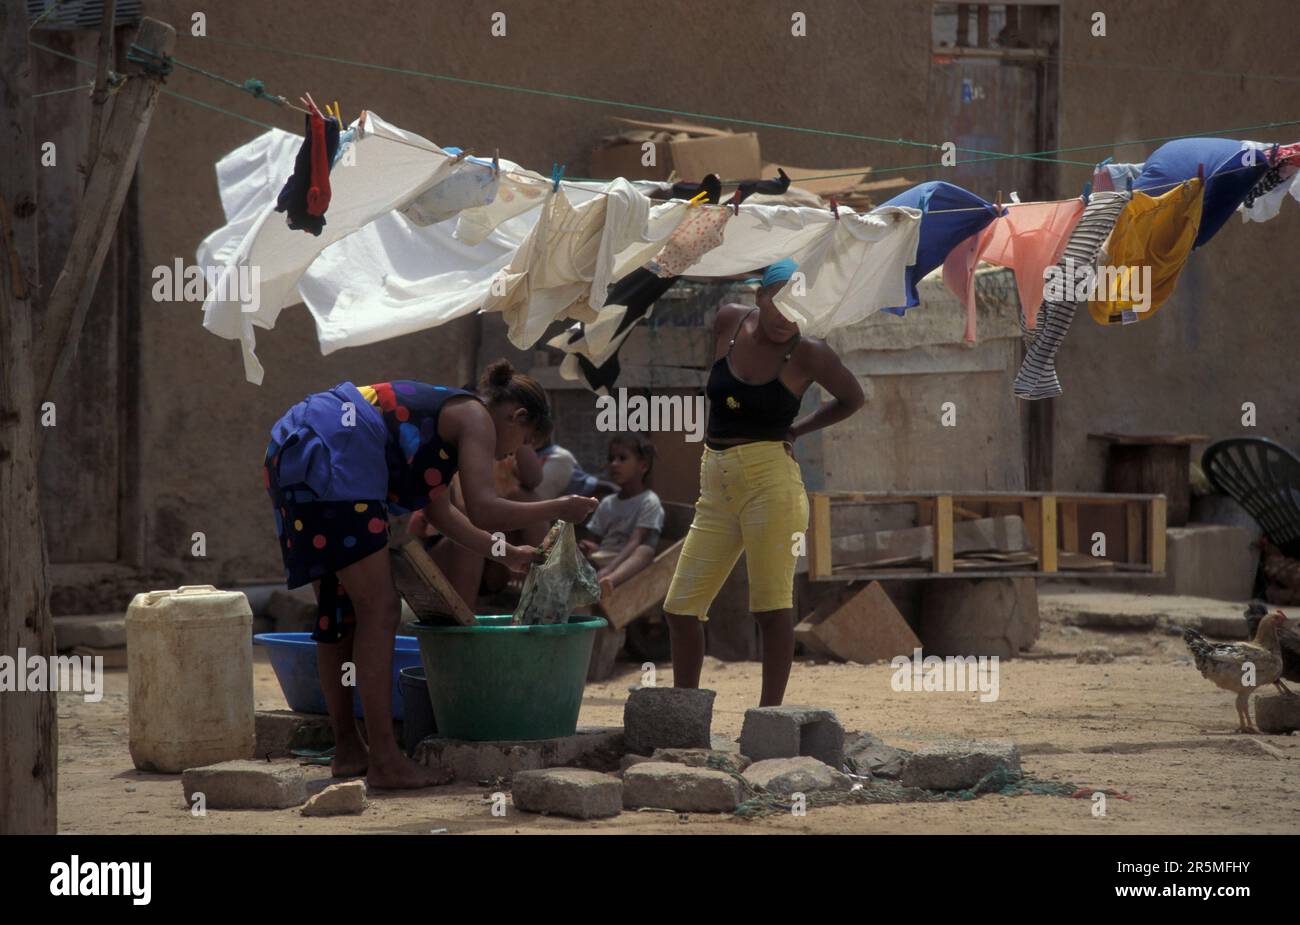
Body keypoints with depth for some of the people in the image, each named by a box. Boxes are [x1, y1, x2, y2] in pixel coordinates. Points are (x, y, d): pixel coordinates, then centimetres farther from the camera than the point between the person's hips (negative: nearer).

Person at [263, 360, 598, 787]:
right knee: (379, 610, -6)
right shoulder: (477, 419, 3)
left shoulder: (444, 409, 31)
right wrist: (559, 509, 4)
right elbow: (482, 510, -9)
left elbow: (440, 512, 40)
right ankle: (384, 760, -7)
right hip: (329, 460, -10)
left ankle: (347, 749, 23)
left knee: (339, 609, 17)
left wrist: (507, 554, 47)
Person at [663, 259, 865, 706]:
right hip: (716, 483, 5)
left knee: (772, 604, -6)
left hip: (770, 476, -5)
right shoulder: (728, 322, 7)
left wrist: (795, 430, 7)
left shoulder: (808, 355, -4)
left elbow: (853, 398, 12)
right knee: (680, 607, 4)